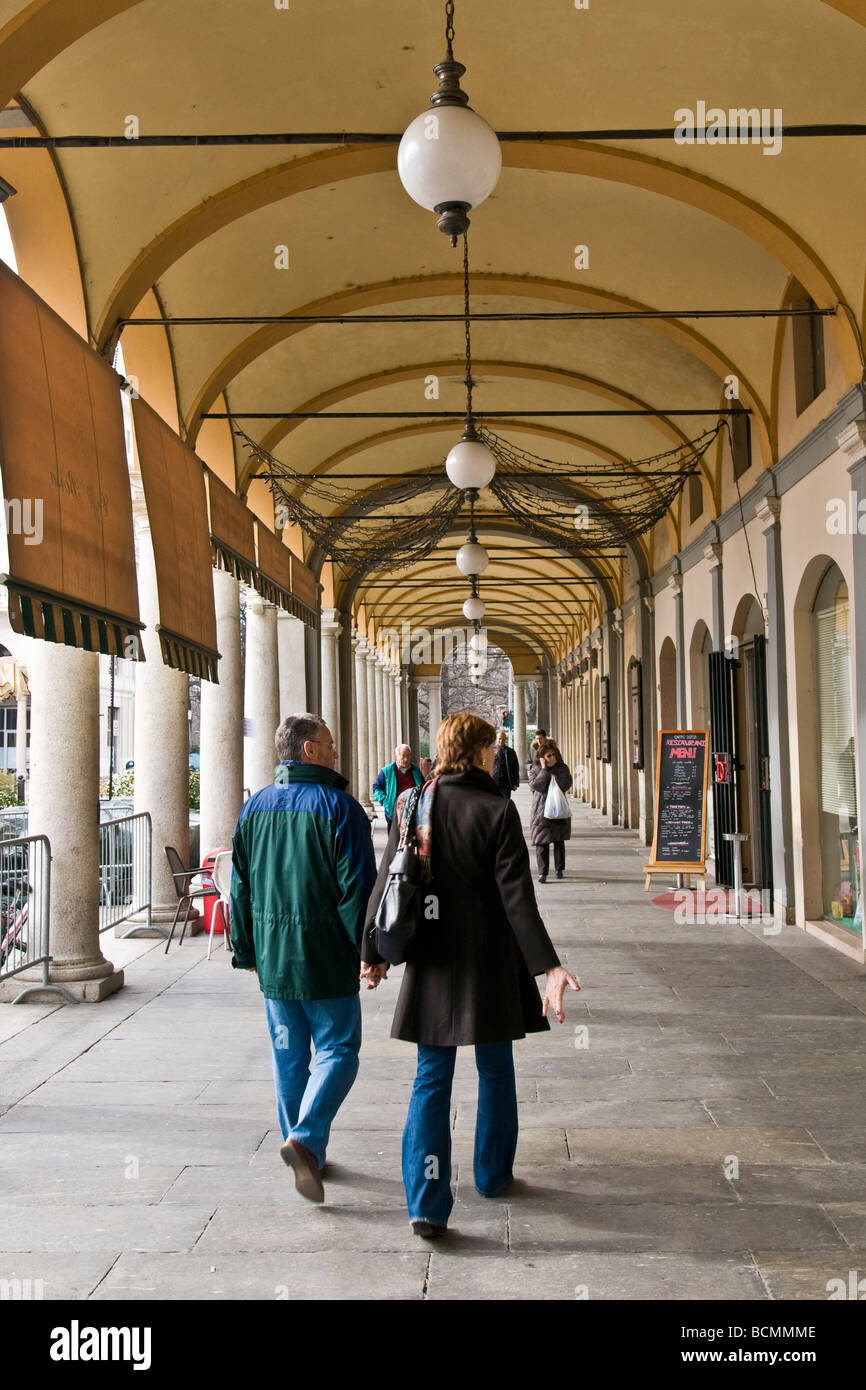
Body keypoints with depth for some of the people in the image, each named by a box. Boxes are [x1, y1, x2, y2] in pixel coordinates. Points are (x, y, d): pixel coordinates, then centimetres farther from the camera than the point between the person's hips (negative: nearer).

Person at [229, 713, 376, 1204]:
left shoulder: (255, 808, 7)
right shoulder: (339, 807, -11)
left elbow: (240, 885, 11)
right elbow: (359, 887, -14)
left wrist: (247, 951, 18)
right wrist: (366, 951, -6)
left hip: (272, 956, 5)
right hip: (327, 959, -5)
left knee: (288, 1056, 15)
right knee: (338, 1051, 6)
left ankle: (306, 1153, 24)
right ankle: (306, 1136, -12)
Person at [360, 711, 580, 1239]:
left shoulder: (413, 804, 0)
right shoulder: (497, 811, -12)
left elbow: (385, 881, 3)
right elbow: (517, 898, -17)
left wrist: (374, 952, 13)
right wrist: (548, 965, -16)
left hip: (430, 962, 3)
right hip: (488, 963, -3)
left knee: (431, 1078, 9)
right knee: (495, 1071, 18)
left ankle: (427, 1202, 2)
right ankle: (493, 1175, 35)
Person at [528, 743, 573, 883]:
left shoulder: (562, 768, 7)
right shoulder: (535, 770, 3)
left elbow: (566, 784, -8)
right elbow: (537, 785, -15)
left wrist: (553, 776, -11)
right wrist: (544, 770, -13)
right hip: (541, 810, -2)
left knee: (559, 841, 10)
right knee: (541, 841, -7)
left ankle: (559, 869, 24)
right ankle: (542, 872, -6)